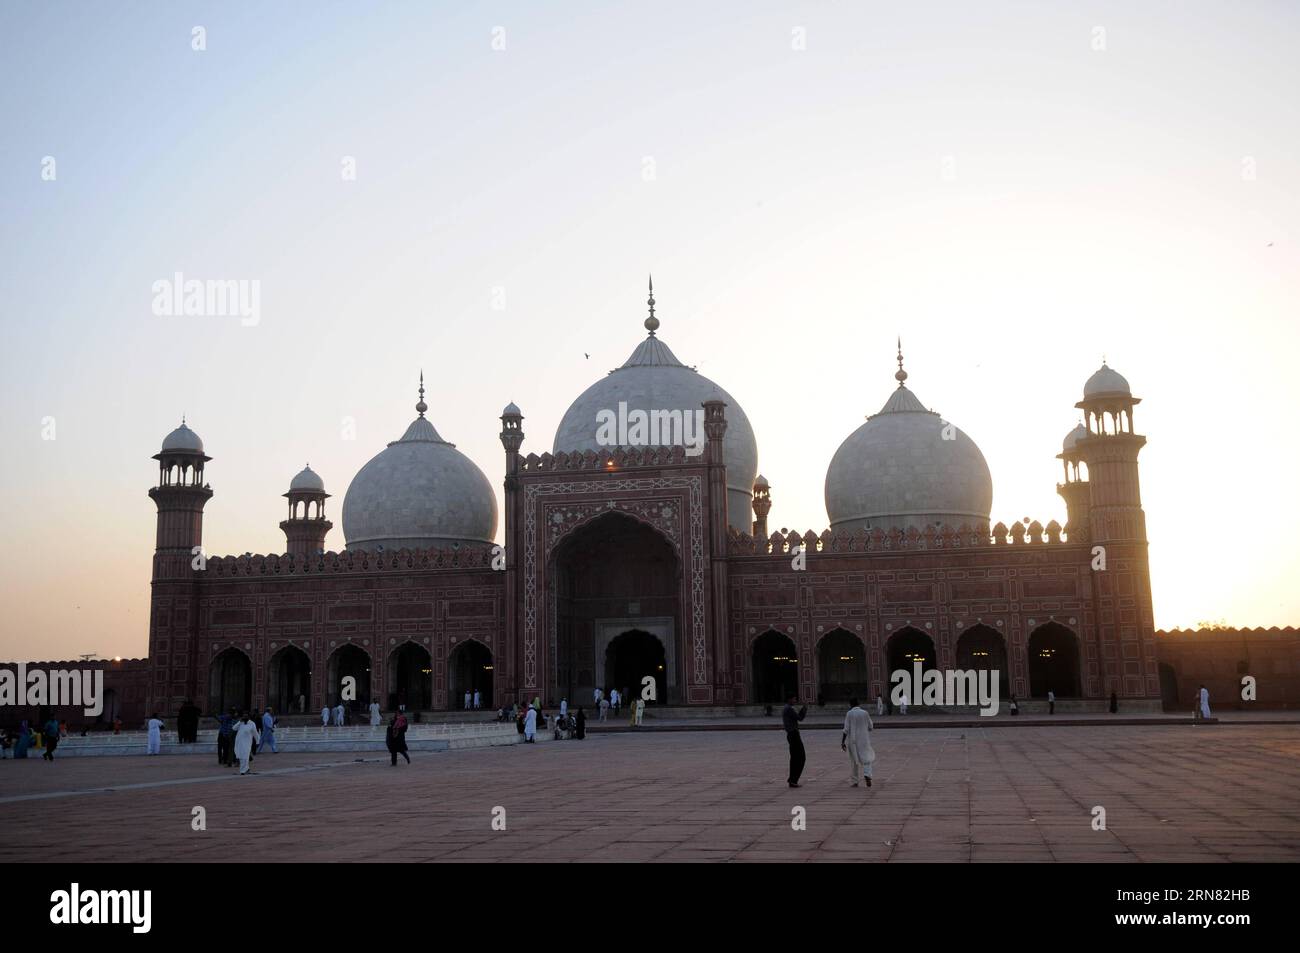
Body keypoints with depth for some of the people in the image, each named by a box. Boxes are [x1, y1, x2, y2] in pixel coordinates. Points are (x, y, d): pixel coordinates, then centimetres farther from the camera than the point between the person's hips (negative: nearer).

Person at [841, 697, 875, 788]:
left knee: (854, 761, 12)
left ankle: (855, 782, 15)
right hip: (864, 740, 1)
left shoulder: (849, 714, -7)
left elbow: (846, 729, -12)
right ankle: (867, 775, -17)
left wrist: (843, 742, -10)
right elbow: (870, 727, 7)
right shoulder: (865, 713, 0)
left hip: (852, 740, -1)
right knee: (866, 759, 10)